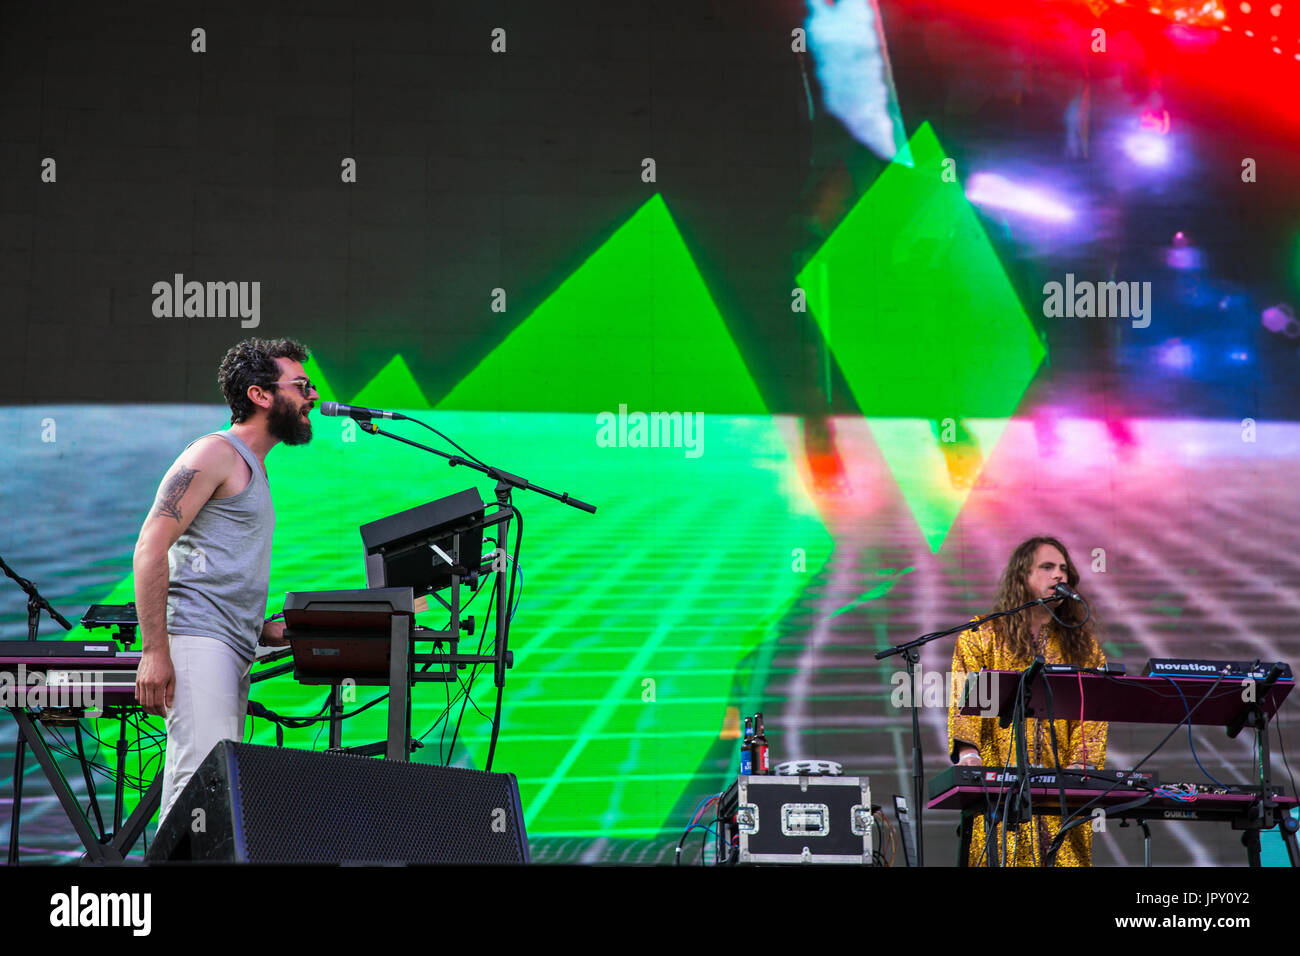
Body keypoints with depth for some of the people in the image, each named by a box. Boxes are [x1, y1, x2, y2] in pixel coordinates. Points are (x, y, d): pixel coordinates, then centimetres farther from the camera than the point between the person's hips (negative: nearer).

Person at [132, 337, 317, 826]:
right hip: (198, 643, -9)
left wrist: (273, 631, 15)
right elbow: (151, 547, -13)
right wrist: (154, 652, -20)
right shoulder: (216, 453, -4)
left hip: (233, 654, 9)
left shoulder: (254, 469, 25)